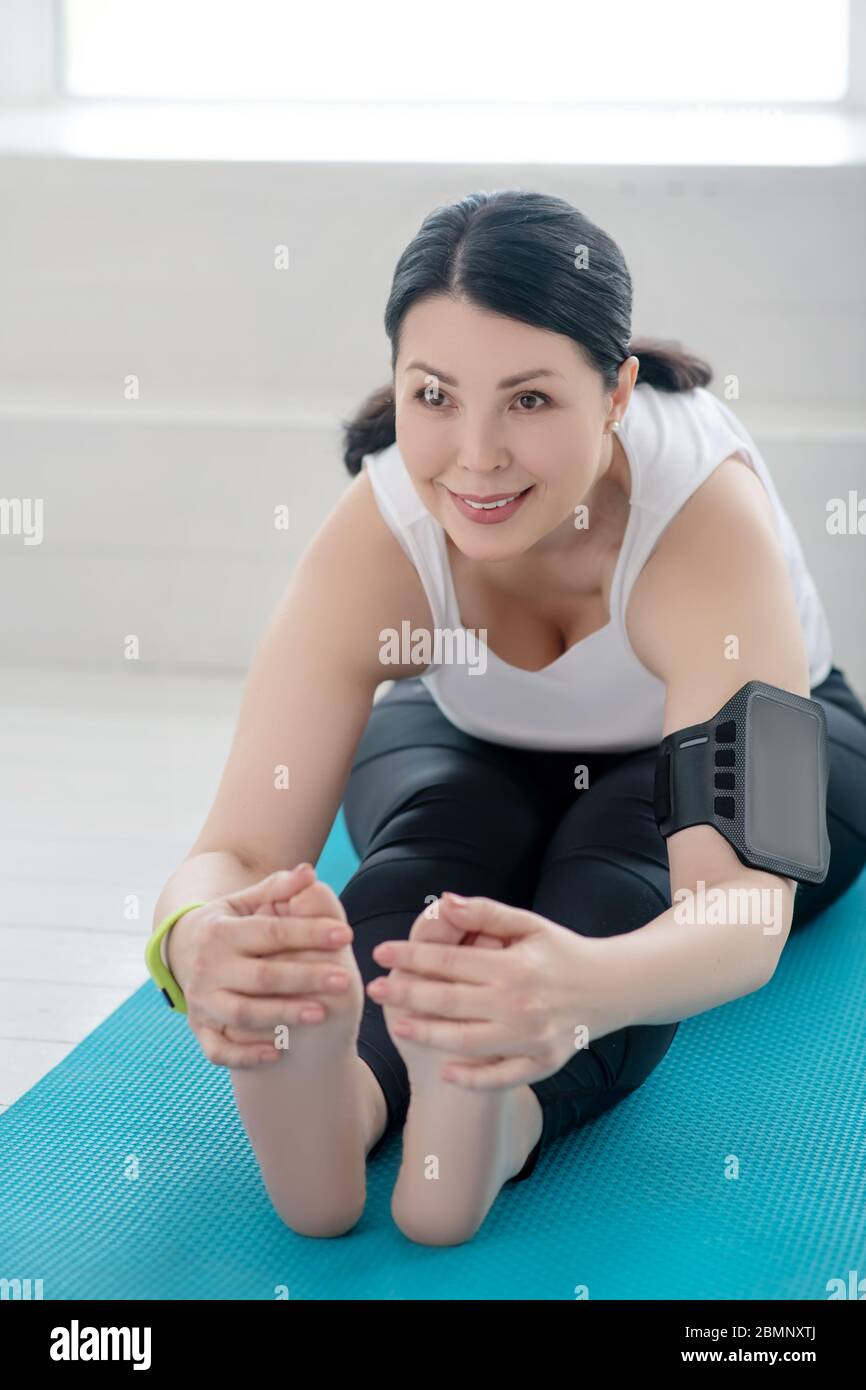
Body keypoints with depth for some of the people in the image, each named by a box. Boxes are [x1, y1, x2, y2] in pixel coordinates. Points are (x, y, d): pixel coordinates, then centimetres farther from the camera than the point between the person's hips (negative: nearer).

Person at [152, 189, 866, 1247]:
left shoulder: (707, 512, -39)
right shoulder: (374, 538, -31)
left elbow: (743, 910, -50)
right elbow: (241, 847, -37)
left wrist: (588, 985, -74)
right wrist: (200, 940, -64)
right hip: (475, 748, 2)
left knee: (622, 868, -36)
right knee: (434, 846, -34)